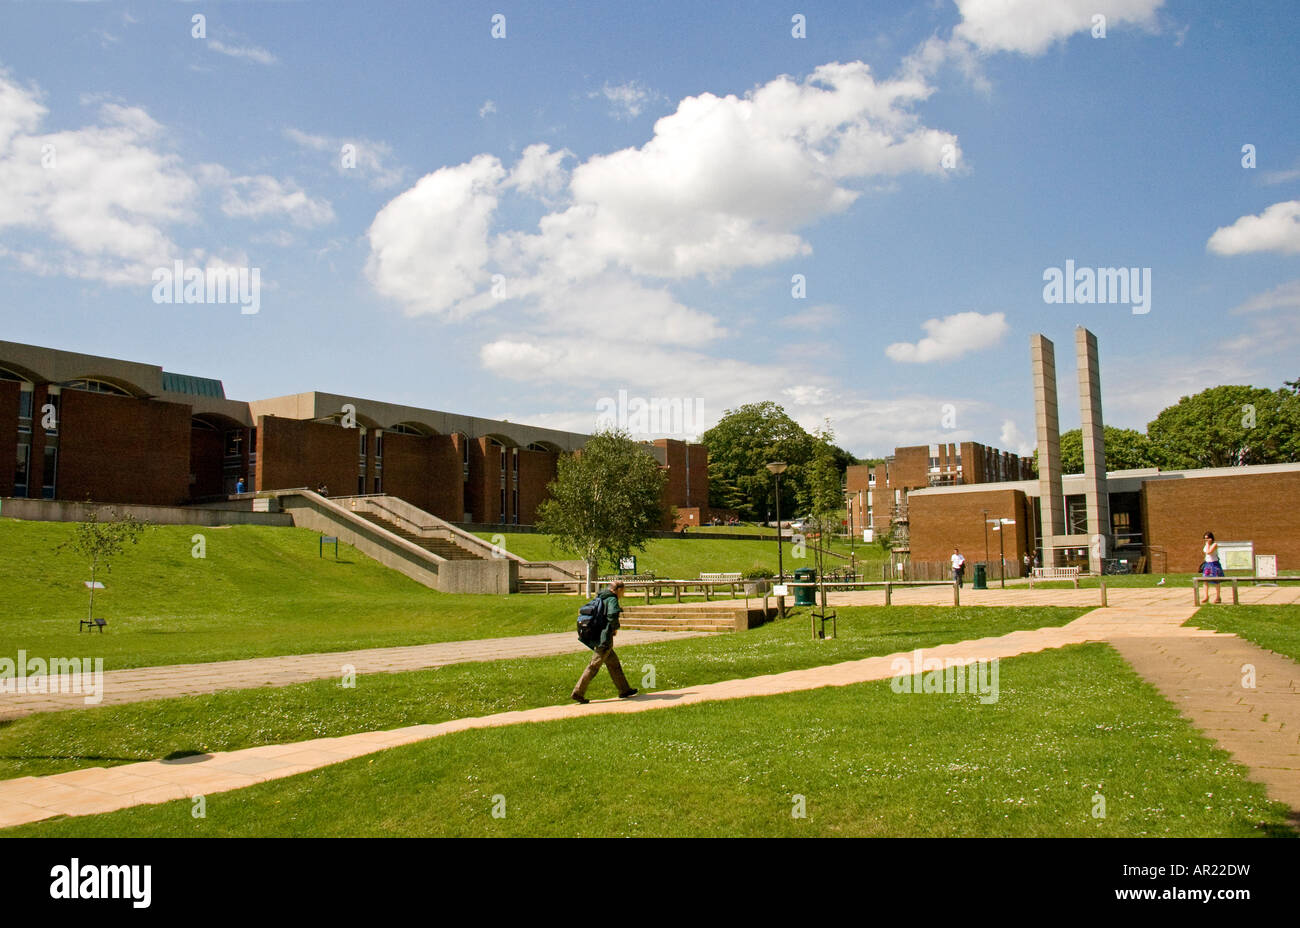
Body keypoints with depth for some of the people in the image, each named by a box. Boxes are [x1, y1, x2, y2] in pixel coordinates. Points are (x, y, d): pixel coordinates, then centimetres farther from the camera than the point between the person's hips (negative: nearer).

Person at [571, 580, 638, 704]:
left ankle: (624, 690, 25)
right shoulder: (612, 599, -10)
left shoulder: (600, 598, 15)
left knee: (614, 663, 17)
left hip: (597, 637, 10)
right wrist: (615, 627, -11)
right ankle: (578, 693, -5)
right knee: (594, 666, -6)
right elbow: (613, 614, -28)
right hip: (605, 637, -10)